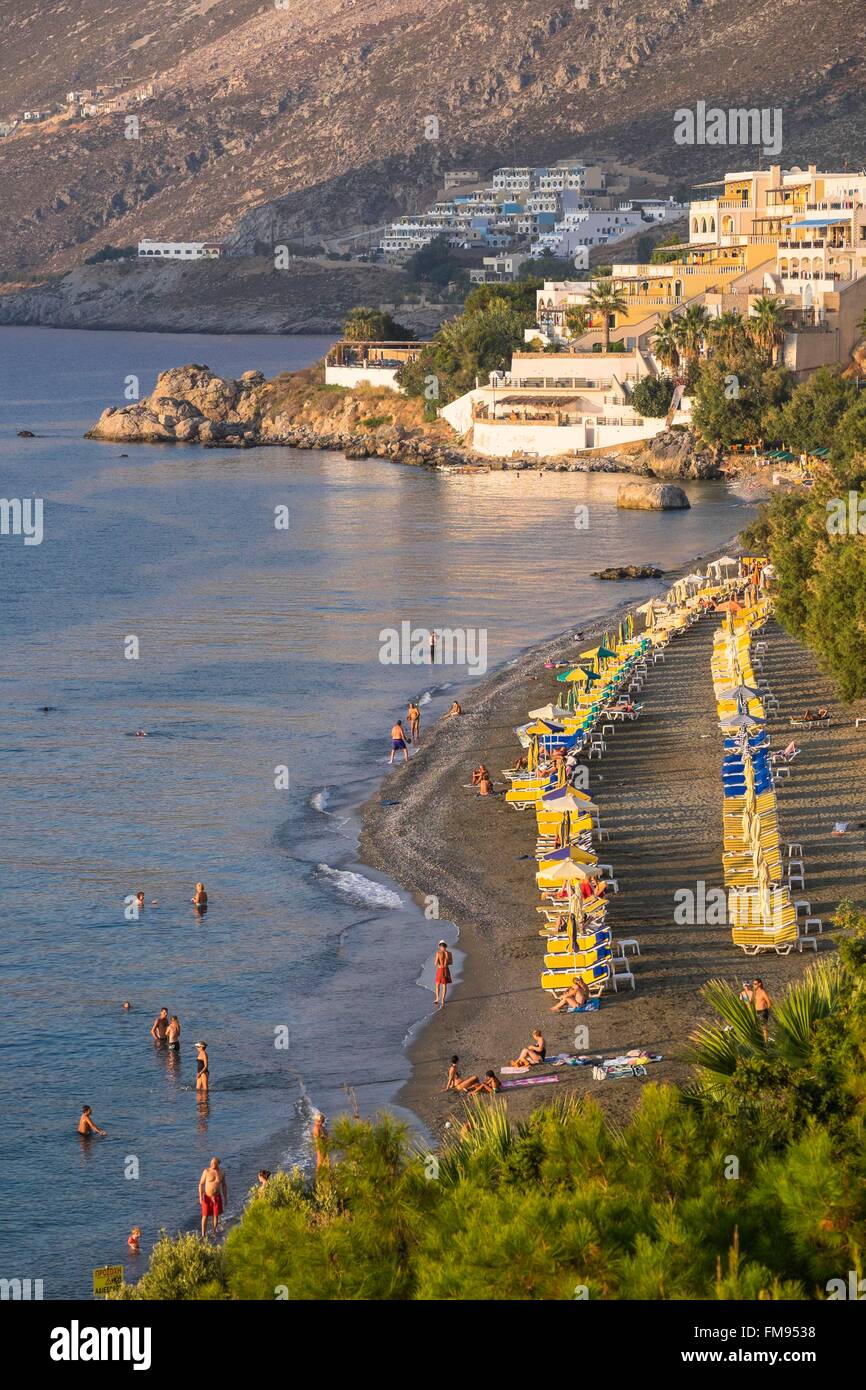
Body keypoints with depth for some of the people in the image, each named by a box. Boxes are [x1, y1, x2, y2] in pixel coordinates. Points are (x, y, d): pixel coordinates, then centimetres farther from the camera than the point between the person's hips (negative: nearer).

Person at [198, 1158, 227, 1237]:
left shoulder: (221, 1173, -4)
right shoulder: (206, 1171, -11)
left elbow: (224, 1185, 8)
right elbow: (201, 1184, -7)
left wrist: (225, 1197, 8)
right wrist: (200, 1196, -14)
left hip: (217, 1197, 2)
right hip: (207, 1197, -2)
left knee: (216, 1215, 9)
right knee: (205, 1216, -1)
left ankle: (214, 1232, 24)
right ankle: (203, 1235, 5)